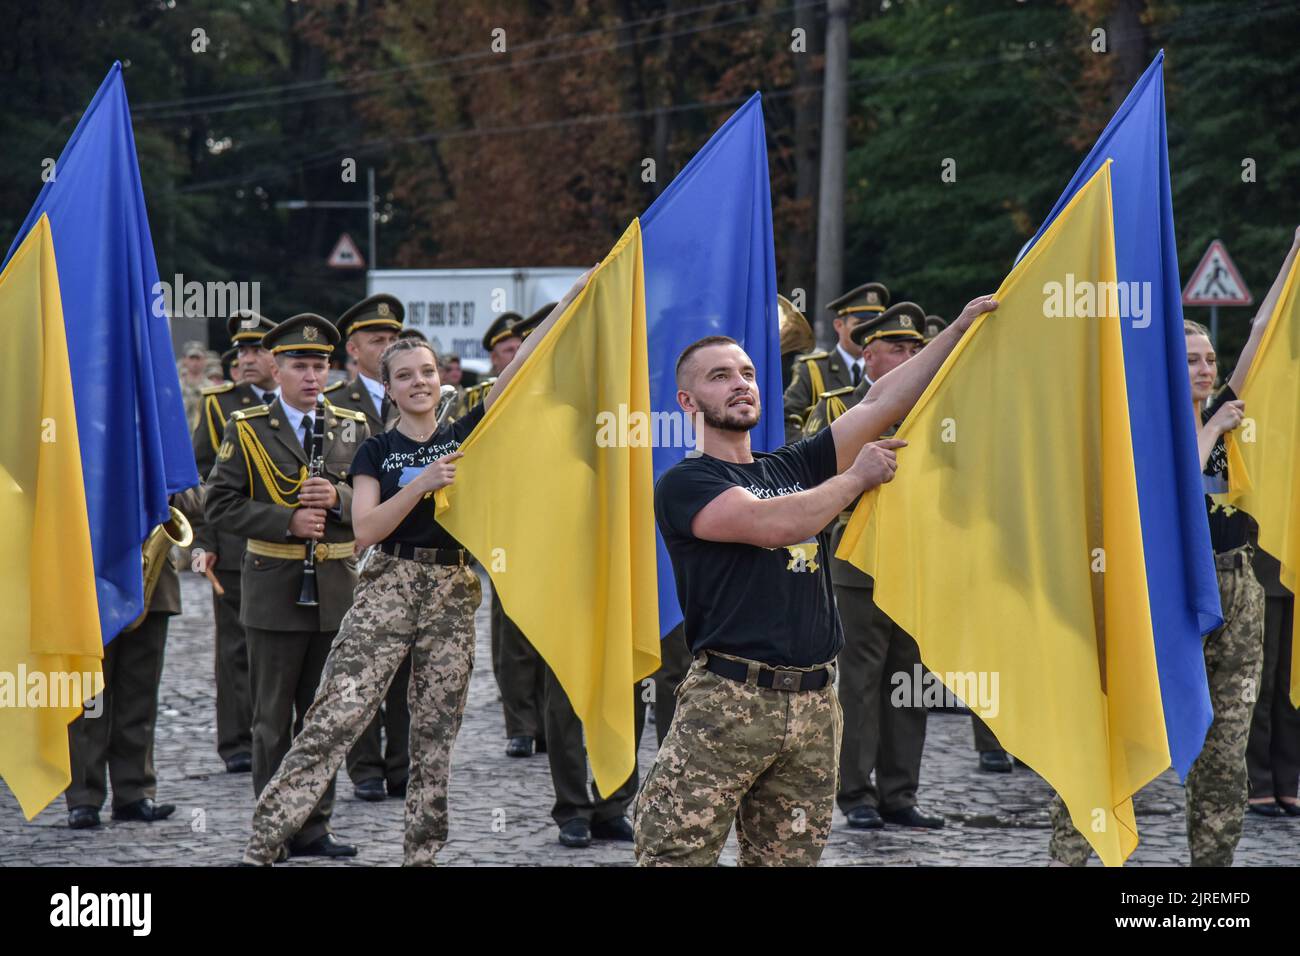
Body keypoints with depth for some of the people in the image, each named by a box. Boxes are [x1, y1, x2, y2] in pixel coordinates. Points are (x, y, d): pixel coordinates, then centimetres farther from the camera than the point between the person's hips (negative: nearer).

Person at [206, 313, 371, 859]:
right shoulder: (246, 430, 0)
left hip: (336, 589, 3)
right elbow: (220, 504, -6)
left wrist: (339, 499, -13)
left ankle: (313, 827, 15)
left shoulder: (353, 429, 9)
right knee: (273, 718, 2)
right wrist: (288, 520, -17)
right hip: (273, 591, -3)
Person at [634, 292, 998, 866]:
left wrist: (960, 330, 8)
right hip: (727, 697, -6)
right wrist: (857, 477, 0)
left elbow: (882, 403, 14)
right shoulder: (684, 485, 0)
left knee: (788, 859, 7)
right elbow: (773, 523, -15)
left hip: (814, 705, 6)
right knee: (673, 857, -11)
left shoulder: (794, 467, 19)